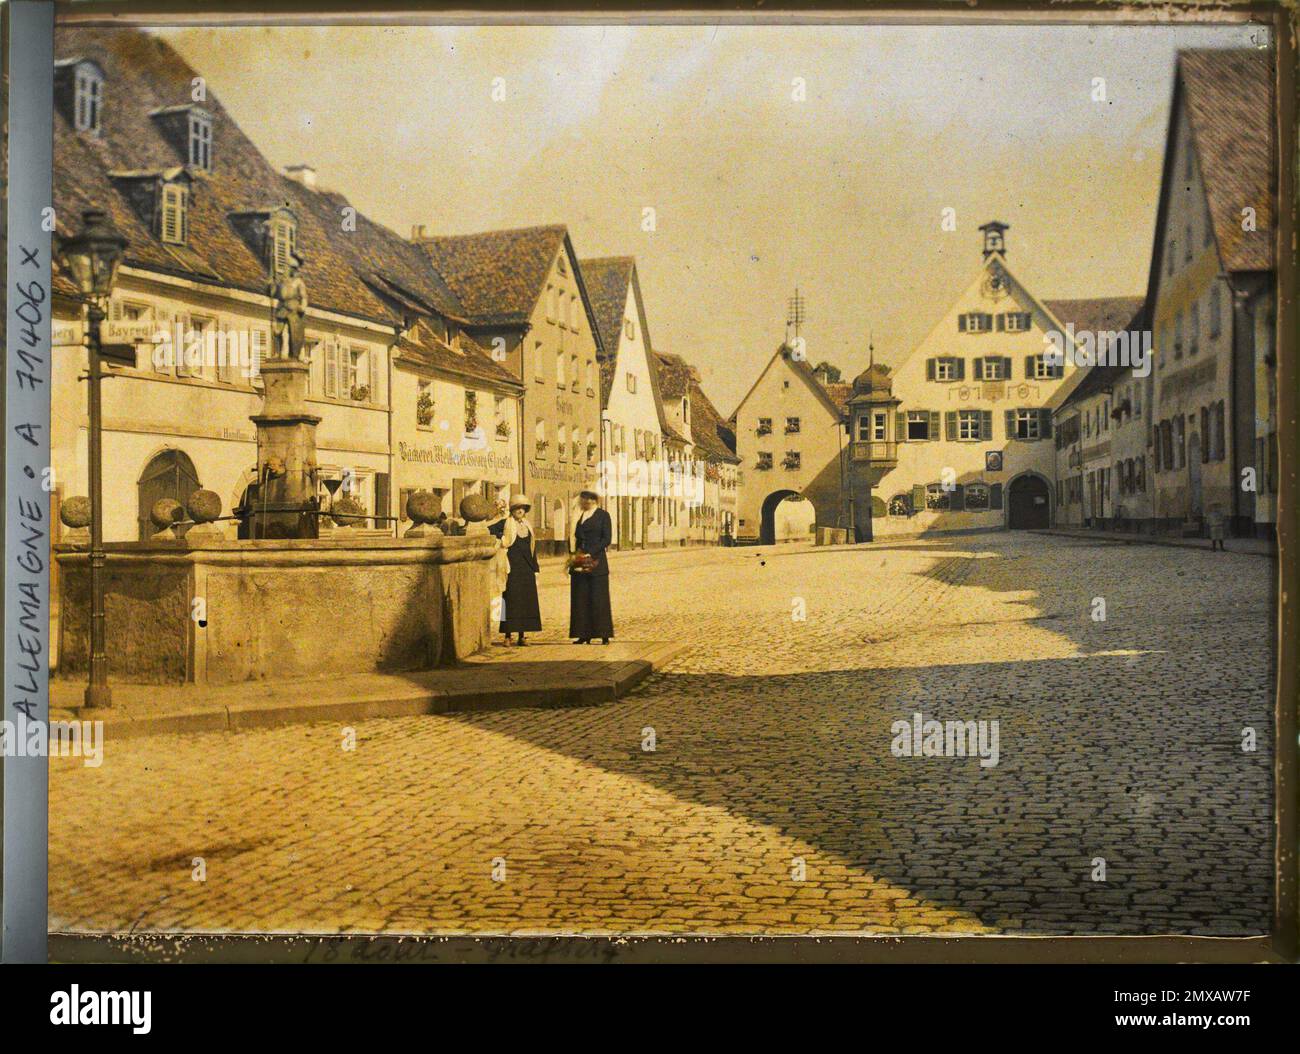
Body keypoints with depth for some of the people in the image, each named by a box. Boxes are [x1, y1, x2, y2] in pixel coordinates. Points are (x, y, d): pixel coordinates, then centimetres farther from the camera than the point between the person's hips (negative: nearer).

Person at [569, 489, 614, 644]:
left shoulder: (602, 515, -3)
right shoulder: (581, 515, 15)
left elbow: (607, 539, -8)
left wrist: (590, 554, -15)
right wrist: (576, 555, 5)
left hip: (596, 562, -6)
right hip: (579, 563, 6)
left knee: (598, 598, -4)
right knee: (581, 599, 3)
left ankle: (604, 635, 1)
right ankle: (584, 634, 6)